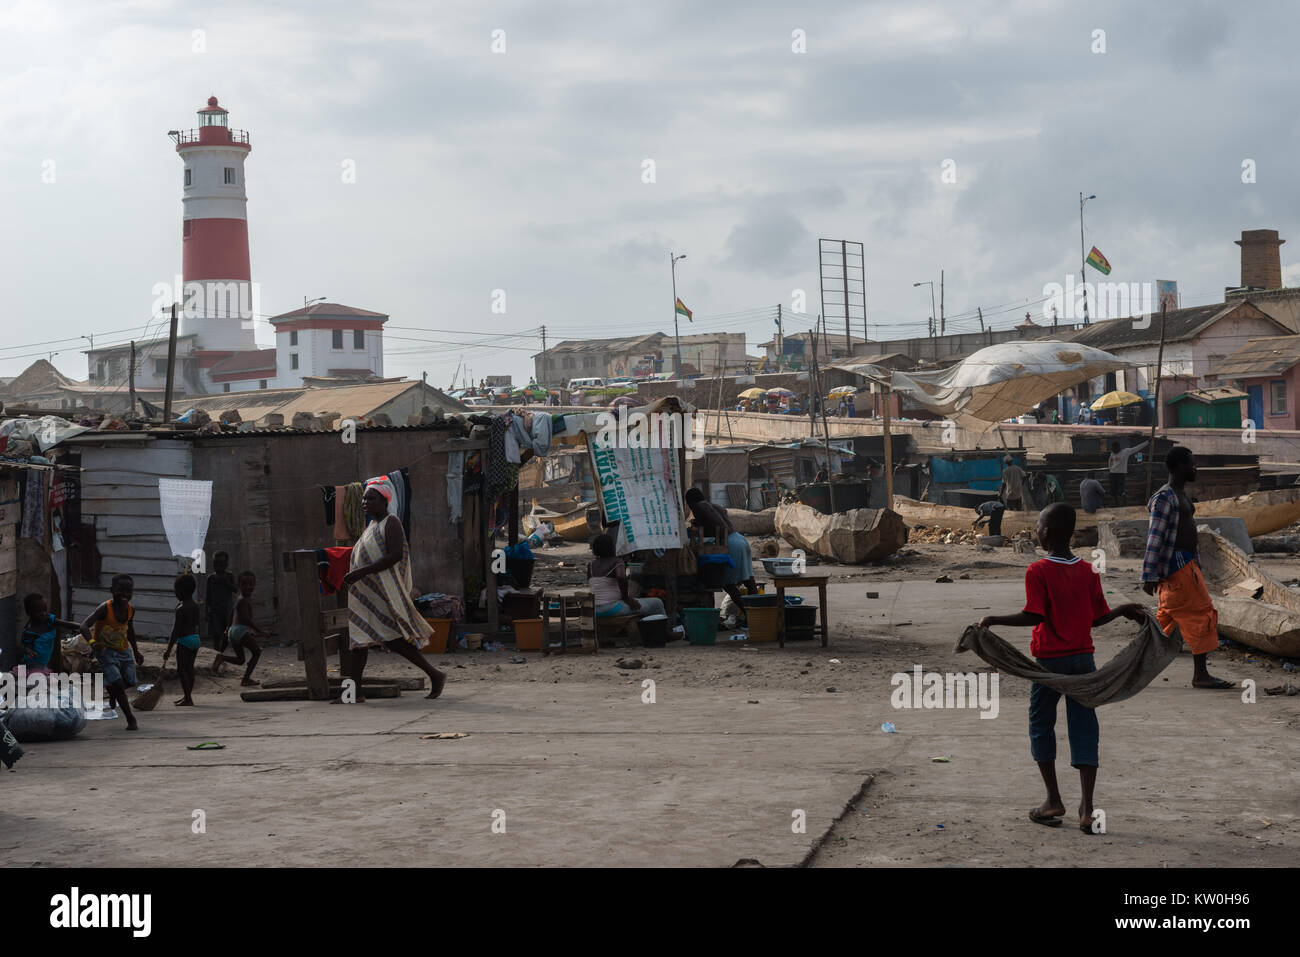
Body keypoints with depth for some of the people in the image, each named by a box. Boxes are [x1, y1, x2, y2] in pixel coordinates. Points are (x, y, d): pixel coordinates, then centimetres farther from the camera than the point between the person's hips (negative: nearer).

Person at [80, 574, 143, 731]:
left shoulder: (130, 610, -7)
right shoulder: (105, 609, -25)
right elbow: (84, 626, -34)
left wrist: (136, 652, 19)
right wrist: (92, 642, -51)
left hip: (124, 650, 6)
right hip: (105, 651, -6)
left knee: (129, 682, 10)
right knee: (118, 683, -17)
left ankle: (111, 690, 47)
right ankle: (130, 719, -10)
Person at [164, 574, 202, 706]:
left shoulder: (181, 609, -16)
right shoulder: (195, 605, 7)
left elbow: (176, 630, -17)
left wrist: (169, 649, -15)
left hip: (184, 640, -8)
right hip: (196, 637, 8)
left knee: (181, 669, -3)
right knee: (189, 668, 15)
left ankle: (188, 699, -6)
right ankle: (187, 696, 23)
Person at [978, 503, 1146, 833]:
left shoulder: (1038, 572, -12)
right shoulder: (1088, 571, 3)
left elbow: (1033, 616, -20)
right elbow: (1097, 618, 6)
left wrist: (995, 619, -10)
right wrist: (1125, 610, 23)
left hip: (1050, 660, -4)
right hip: (1083, 658, 4)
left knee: (1041, 724, 13)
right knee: (1084, 729, 4)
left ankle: (1054, 800, 16)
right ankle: (1087, 809, -3)